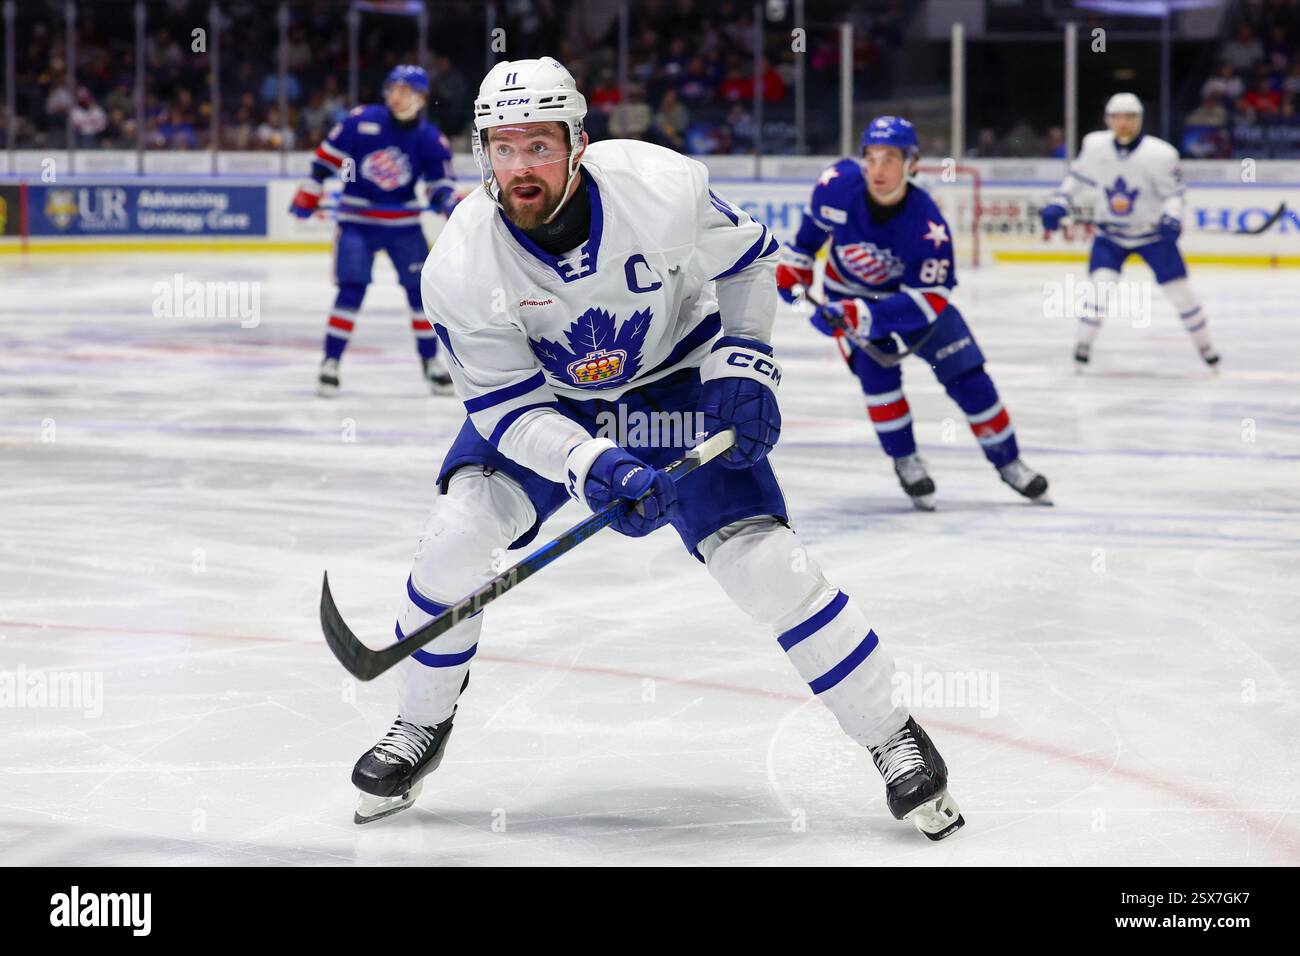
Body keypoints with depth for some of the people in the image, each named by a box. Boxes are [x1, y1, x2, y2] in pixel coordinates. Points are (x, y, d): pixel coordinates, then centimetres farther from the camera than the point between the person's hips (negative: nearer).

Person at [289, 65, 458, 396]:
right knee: (352, 289, -11)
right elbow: (326, 157, -2)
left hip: (403, 223, 2)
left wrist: (448, 201, -22)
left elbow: (440, 184, 0)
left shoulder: (431, 140, -5)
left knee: (421, 288, 0)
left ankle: (431, 360, 14)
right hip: (357, 220, -2)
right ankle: (330, 361, -5)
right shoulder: (361, 121, -10)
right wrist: (308, 196, -3)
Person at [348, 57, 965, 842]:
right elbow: (507, 404, -21)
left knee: (763, 559, -13)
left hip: (675, 381, -1)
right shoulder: (462, 265, -26)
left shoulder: (663, 189, -30)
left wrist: (742, 362, -15)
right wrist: (592, 468, -36)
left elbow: (748, 258, -8)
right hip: (542, 396, 2)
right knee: (458, 531, -17)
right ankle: (421, 729, 6)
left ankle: (894, 738, 2)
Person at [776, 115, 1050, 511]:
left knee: (967, 376, -3)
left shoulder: (928, 226, -35)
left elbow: (925, 302, -36)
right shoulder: (837, 185, -28)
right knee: (877, 369, -22)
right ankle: (905, 462, -4)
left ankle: (1008, 462, 15)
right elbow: (815, 219, -2)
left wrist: (859, 315, -45)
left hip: (913, 289, -1)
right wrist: (795, 263, 5)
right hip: (850, 289, 1)